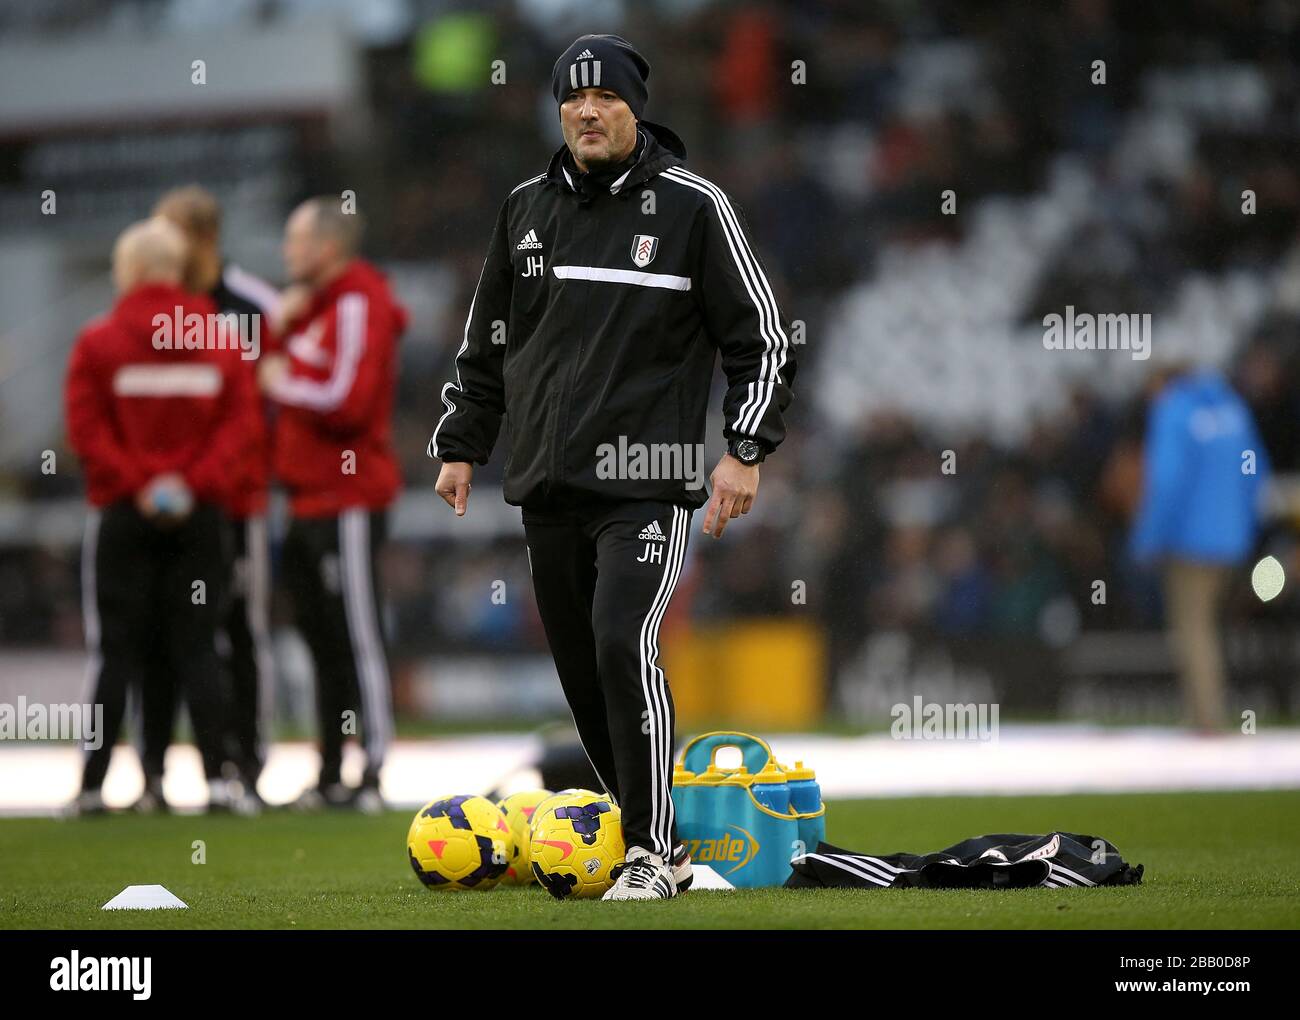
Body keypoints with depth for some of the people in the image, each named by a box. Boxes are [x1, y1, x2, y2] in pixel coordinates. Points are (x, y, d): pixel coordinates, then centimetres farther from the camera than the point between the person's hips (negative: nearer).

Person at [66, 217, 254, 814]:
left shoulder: (99, 343, -4)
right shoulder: (219, 340, 4)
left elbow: (87, 428, -10)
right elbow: (237, 420, -2)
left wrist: (135, 482, -10)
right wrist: (197, 480, -7)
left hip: (123, 517, -2)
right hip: (198, 516, 2)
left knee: (116, 652, 1)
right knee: (197, 648, 5)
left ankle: (92, 785, 0)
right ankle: (215, 779, -1)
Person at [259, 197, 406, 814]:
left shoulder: (357, 305, -12)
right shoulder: (314, 305, 19)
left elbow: (346, 399, -21)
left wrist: (284, 385, -8)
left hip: (347, 501, -10)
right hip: (311, 501, 10)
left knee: (357, 636, -10)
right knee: (321, 639, 12)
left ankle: (373, 775, -10)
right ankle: (331, 776, 18)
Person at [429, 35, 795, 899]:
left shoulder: (692, 206, -2)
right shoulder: (528, 209, 12)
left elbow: (762, 337, 0)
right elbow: (487, 341, 22)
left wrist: (746, 451, -8)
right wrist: (462, 447, 17)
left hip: (648, 484, -5)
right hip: (549, 486, 5)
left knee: (623, 643, -20)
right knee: (582, 667, 6)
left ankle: (654, 854, -15)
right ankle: (654, 839, 19)